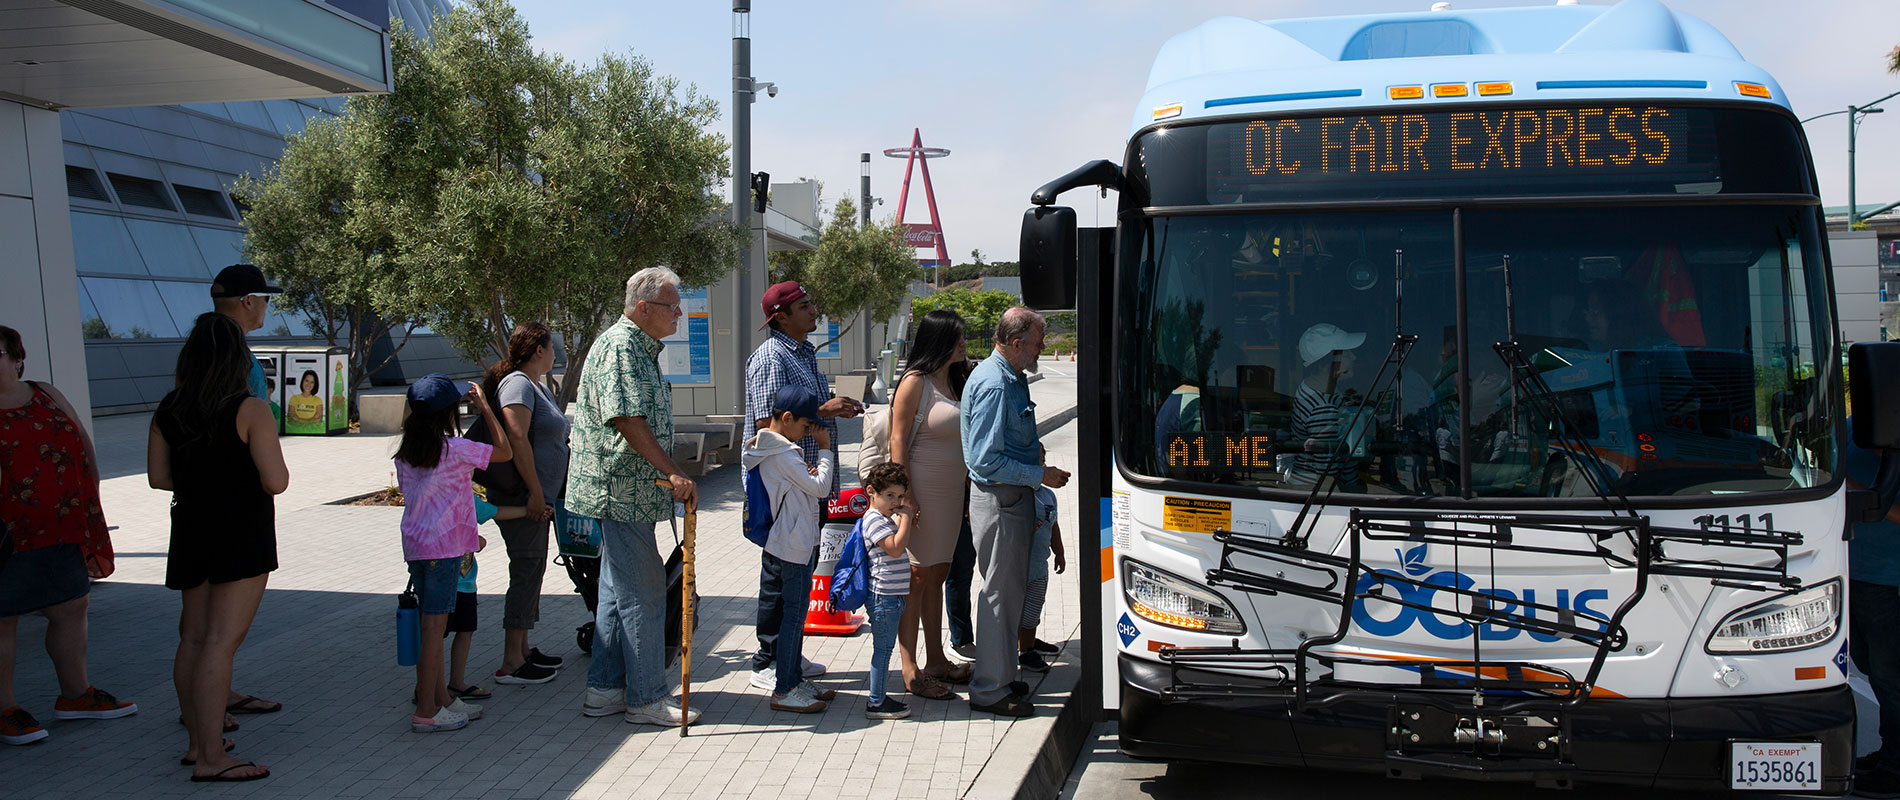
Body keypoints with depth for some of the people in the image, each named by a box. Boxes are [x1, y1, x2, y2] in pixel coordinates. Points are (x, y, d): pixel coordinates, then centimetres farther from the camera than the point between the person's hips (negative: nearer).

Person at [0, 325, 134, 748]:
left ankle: (76, 695, 28)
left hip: (62, 529, 6)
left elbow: (84, 447, 15)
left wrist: (88, 503, 10)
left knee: (71, 610, 14)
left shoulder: (46, 395, 9)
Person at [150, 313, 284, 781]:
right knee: (222, 641, -6)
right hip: (242, 533, -7)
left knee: (193, 638, 14)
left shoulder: (168, 410, 3)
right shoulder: (250, 410, -14)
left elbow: (158, 476, 10)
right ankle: (210, 757, -3)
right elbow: (276, 482, -16)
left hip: (191, 530, 7)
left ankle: (196, 742, 25)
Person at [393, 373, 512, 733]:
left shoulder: (404, 453, 8)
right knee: (435, 626, -2)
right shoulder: (454, 449, -13)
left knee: (431, 625, 15)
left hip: (414, 543, 8)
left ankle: (442, 698, 25)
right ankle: (426, 711, 2)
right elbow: (505, 452, -5)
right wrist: (484, 408, 2)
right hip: (443, 545, -8)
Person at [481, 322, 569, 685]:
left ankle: (523, 650, 25)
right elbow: (517, 440, -23)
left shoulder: (536, 385, 18)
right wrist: (535, 493, -24)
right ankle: (511, 664, -2)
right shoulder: (518, 384, -14)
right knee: (526, 573, -7)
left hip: (538, 498, 11)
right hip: (524, 499, -11)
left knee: (532, 573, 15)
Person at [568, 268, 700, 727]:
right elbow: (628, 419, -24)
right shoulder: (619, 345, -15)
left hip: (625, 492, 11)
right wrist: (671, 472, -26)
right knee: (643, 592, -5)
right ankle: (646, 698, 3)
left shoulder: (641, 348, 18)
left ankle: (605, 689, 22)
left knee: (618, 589, 14)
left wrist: (668, 475, 23)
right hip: (623, 491, -11)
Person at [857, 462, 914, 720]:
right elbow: (896, 548, -26)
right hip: (884, 595, -10)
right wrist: (906, 518, -19)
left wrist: (908, 515, 13)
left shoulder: (888, 518, 16)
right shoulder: (873, 519, -15)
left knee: (884, 647, 15)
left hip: (893, 595, 10)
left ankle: (877, 695, 23)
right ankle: (876, 702, 0)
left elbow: (912, 540, 26)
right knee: (883, 647, -5)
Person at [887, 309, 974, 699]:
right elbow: (898, 441, -13)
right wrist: (906, 496, -19)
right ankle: (910, 671, 3)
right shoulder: (915, 382, -11)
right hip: (923, 491, -8)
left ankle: (936, 660, 24)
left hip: (952, 491, 8)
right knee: (916, 578, -3)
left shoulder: (955, 380, 13)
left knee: (937, 575, 14)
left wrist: (967, 486, 12)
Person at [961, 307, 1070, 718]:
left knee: (1012, 588, 16)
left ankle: (1000, 676, 28)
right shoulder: (993, 385, -21)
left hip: (1016, 496, 10)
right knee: (1001, 592, -2)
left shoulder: (1012, 378, 12)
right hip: (998, 500, -10)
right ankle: (989, 691, 8)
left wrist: (1037, 471, 18)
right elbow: (987, 460, -24)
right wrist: (1041, 476, -18)